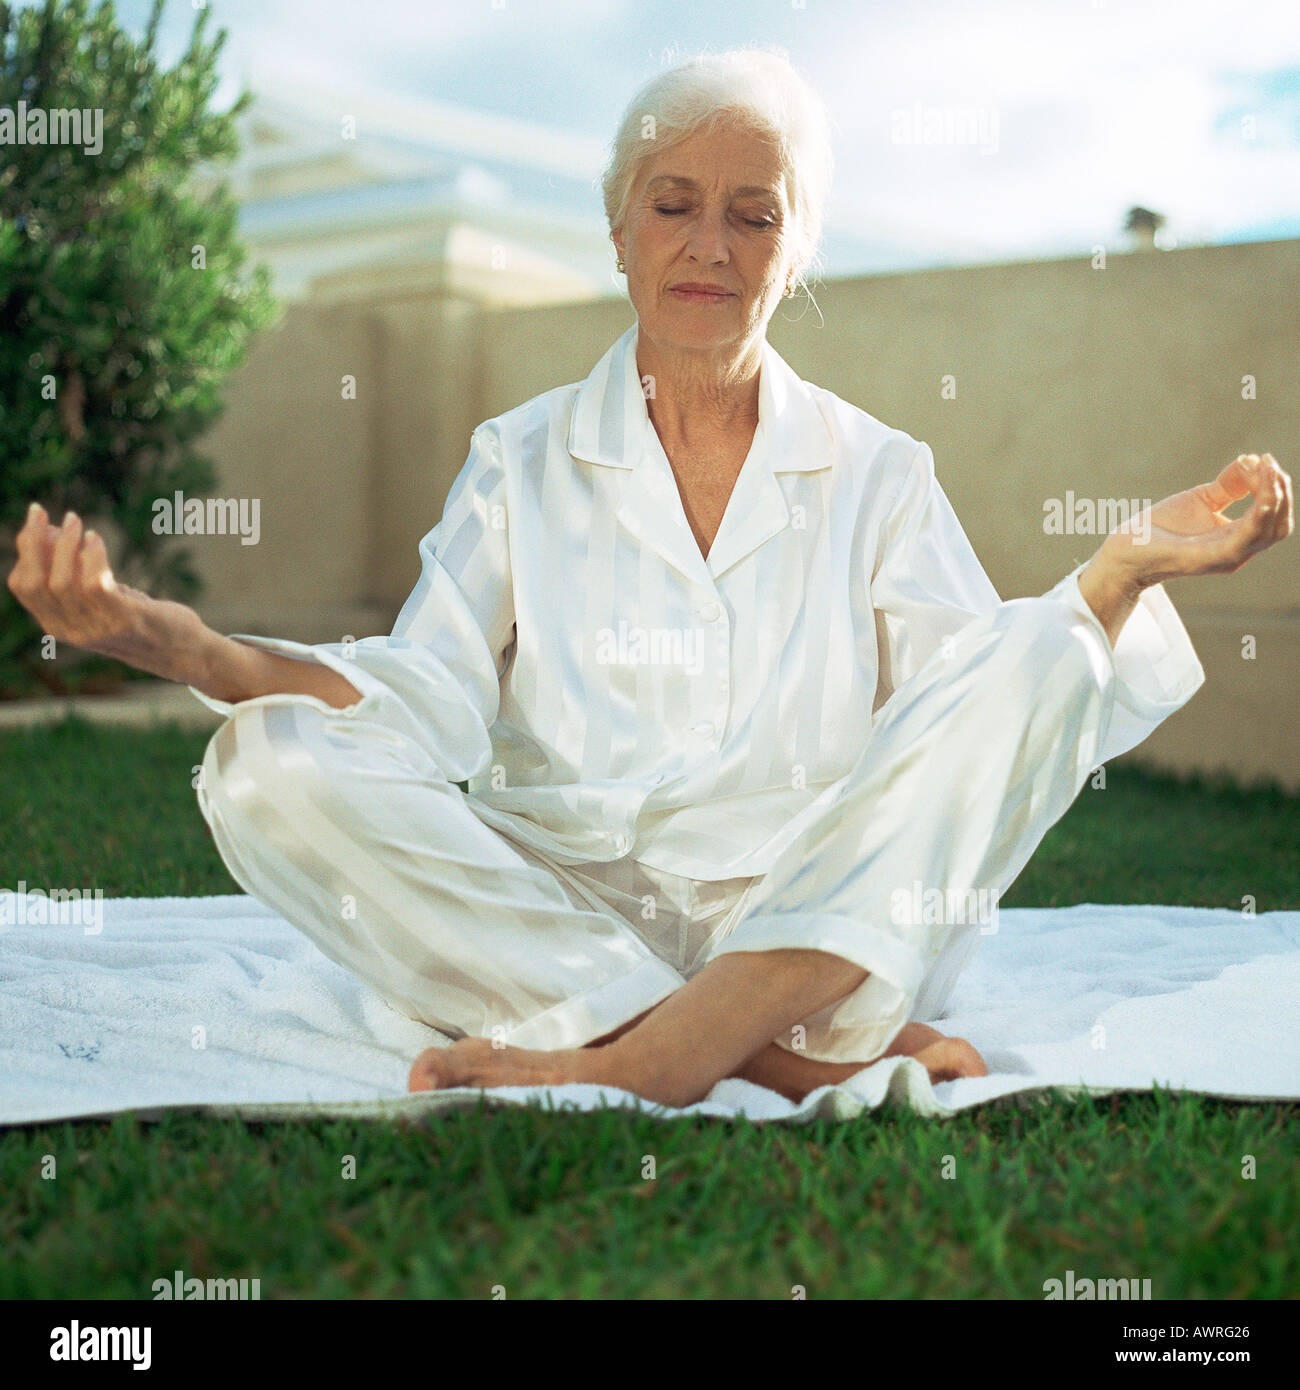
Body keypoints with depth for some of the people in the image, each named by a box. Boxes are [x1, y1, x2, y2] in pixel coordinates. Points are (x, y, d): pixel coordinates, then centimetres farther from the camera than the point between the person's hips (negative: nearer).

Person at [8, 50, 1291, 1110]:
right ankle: (794, 1062, -30)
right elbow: (421, 700, -4)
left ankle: (634, 1062, -33)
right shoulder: (520, 463, 12)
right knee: (268, 768, -23)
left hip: (832, 939, 0)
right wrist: (179, 643, -19)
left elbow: (981, 719, 0)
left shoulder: (876, 473, 12)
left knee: (1038, 655, -22)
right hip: (549, 929, 1)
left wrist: (1125, 569, -17)